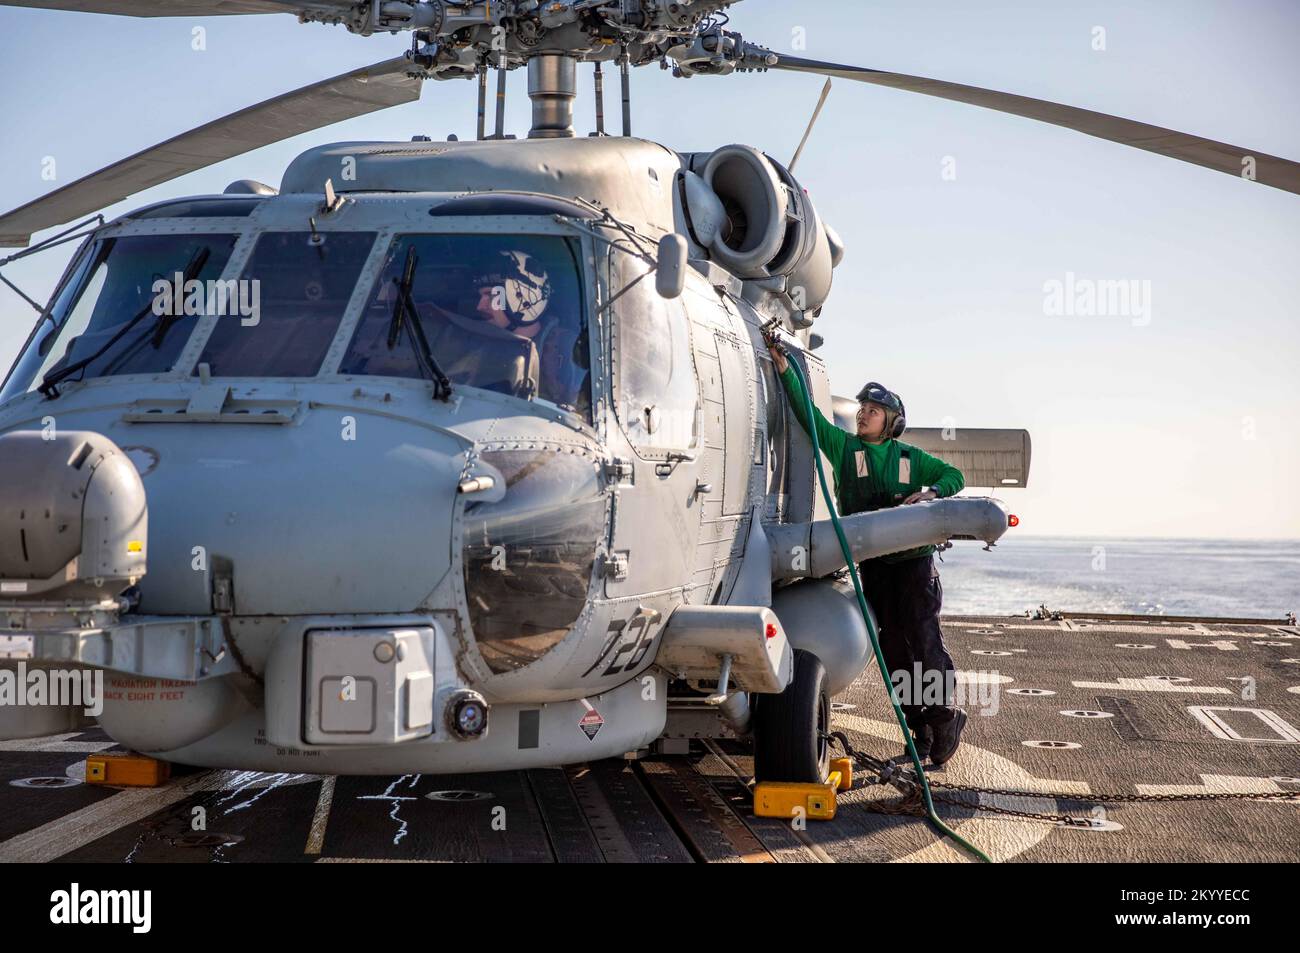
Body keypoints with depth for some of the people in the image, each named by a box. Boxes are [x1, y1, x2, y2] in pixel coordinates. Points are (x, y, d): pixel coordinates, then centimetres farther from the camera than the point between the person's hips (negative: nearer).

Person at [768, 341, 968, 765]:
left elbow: (953, 475, 12)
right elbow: (807, 413, 0)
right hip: (873, 565, 2)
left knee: (924, 640, -10)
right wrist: (785, 370, -9)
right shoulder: (844, 447, 8)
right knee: (893, 649, 4)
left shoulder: (909, 458, 7)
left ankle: (946, 718, 1)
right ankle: (921, 729, 11)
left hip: (913, 559, -2)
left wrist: (931, 493, -9)